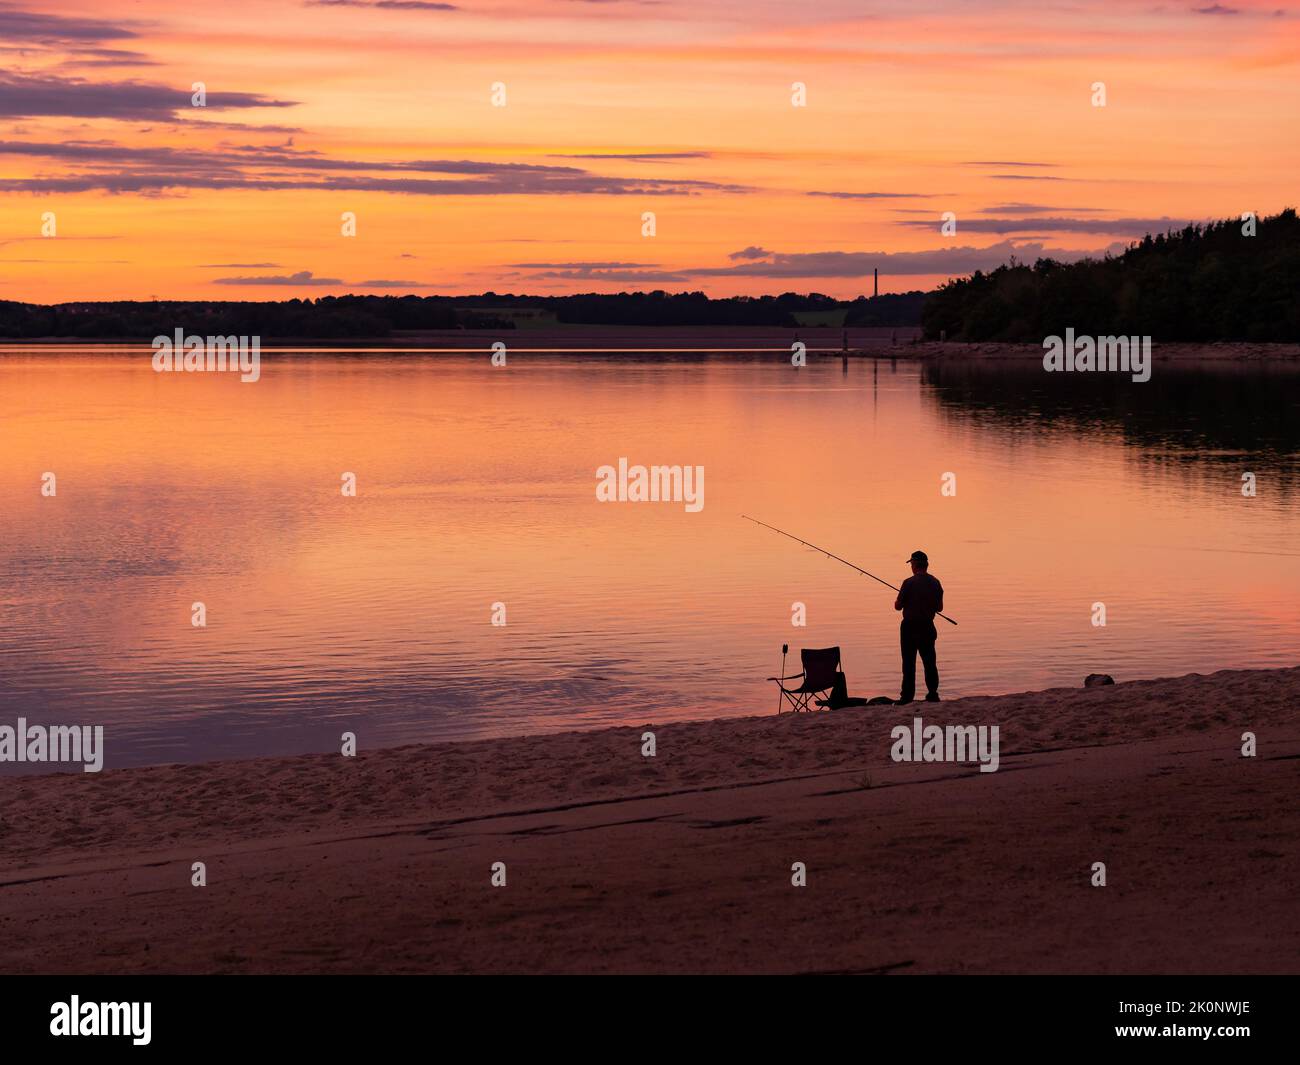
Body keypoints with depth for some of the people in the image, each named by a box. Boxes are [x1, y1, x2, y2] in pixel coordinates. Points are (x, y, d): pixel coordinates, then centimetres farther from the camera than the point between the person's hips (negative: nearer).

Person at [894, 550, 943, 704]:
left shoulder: (909, 583, -13)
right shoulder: (935, 583, 3)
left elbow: (898, 606, -9)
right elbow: (939, 607, 10)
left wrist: (898, 601, 13)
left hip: (910, 626, -5)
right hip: (928, 626, 5)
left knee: (909, 662, -1)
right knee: (929, 662, 11)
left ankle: (907, 696, -1)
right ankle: (933, 694, 11)